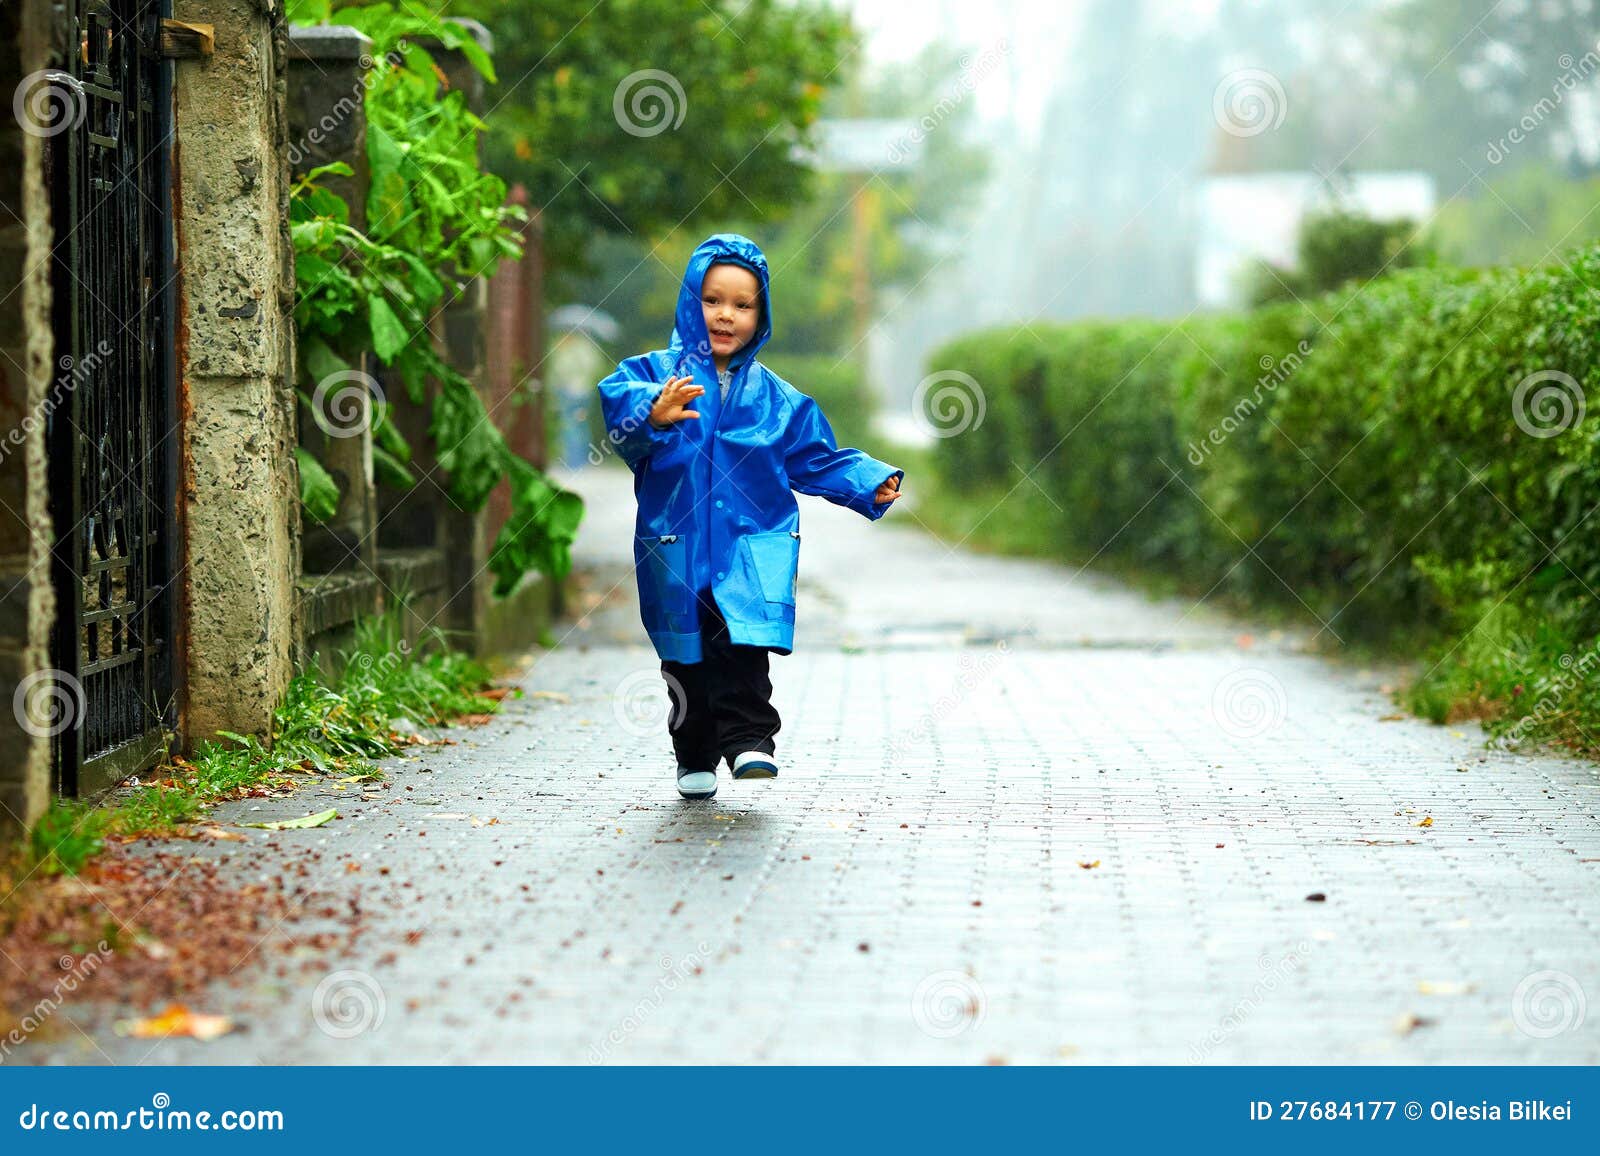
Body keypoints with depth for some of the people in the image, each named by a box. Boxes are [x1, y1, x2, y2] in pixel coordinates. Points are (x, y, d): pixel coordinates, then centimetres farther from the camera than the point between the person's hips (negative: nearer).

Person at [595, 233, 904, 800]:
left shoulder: (776, 398, 11)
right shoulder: (657, 373, 1)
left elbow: (816, 458, 15)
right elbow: (618, 398, -19)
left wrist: (871, 483, 1)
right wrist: (653, 413, -41)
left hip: (753, 539, 1)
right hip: (676, 541, -1)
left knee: (746, 636, -21)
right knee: (687, 656, 5)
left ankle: (748, 738, -19)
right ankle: (695, 756, 20)